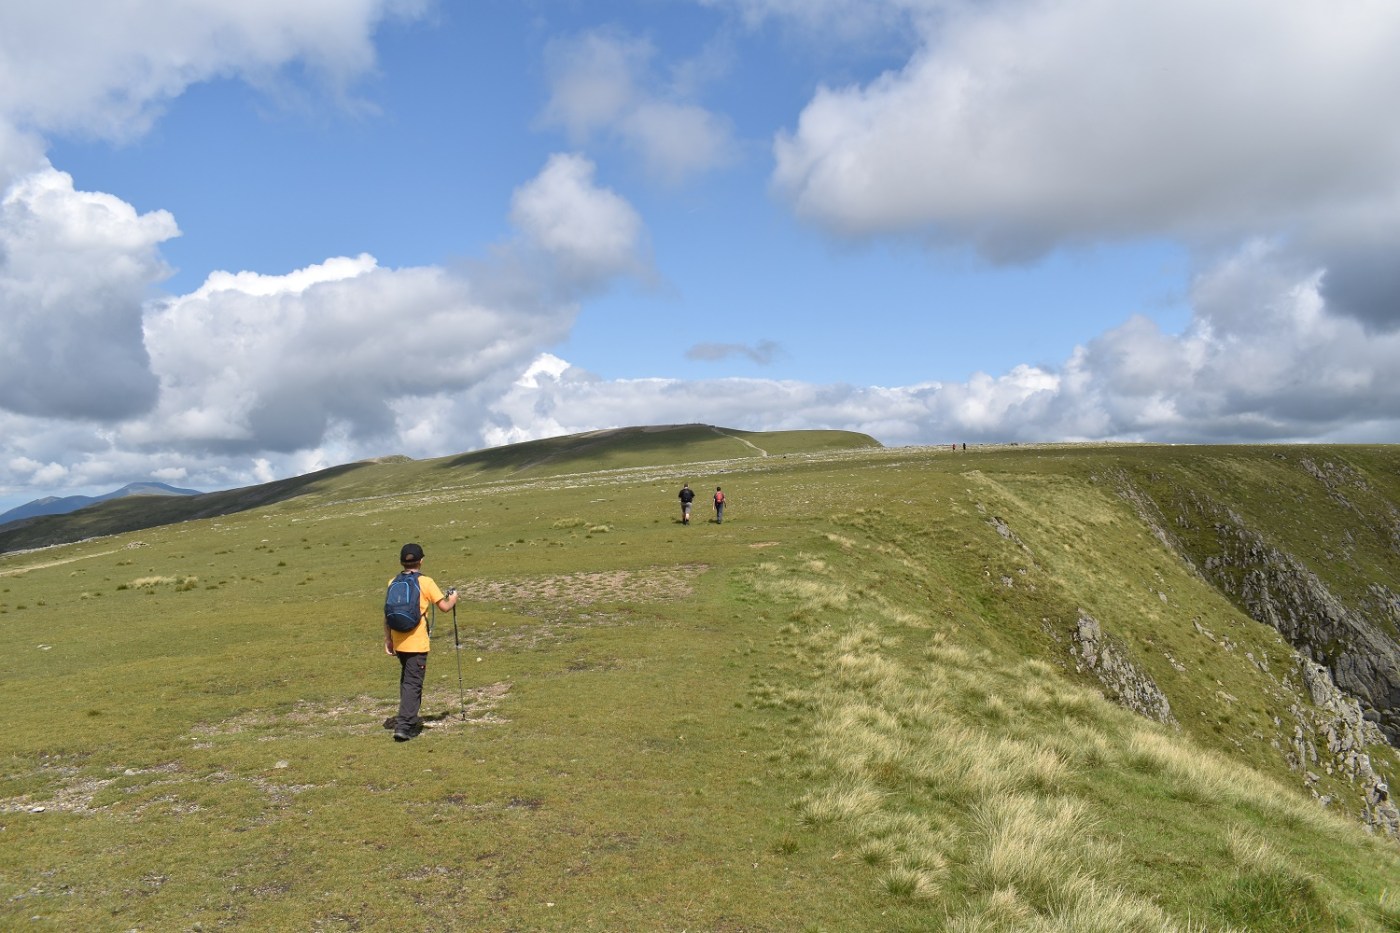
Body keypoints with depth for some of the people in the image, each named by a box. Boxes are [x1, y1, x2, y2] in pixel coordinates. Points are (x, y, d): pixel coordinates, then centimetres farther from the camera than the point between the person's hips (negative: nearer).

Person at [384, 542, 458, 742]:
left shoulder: (393, 583, 5)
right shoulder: (426, 582, -8)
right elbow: (444, 607, -7)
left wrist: (387, 640, 14)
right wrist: (453, 599, 14)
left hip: (398, 641, 5)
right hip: (417, 643, -5)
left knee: (406, 679, 22)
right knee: (413, 683, -4)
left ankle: (410, 718, 31)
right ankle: (403, 726, -13)